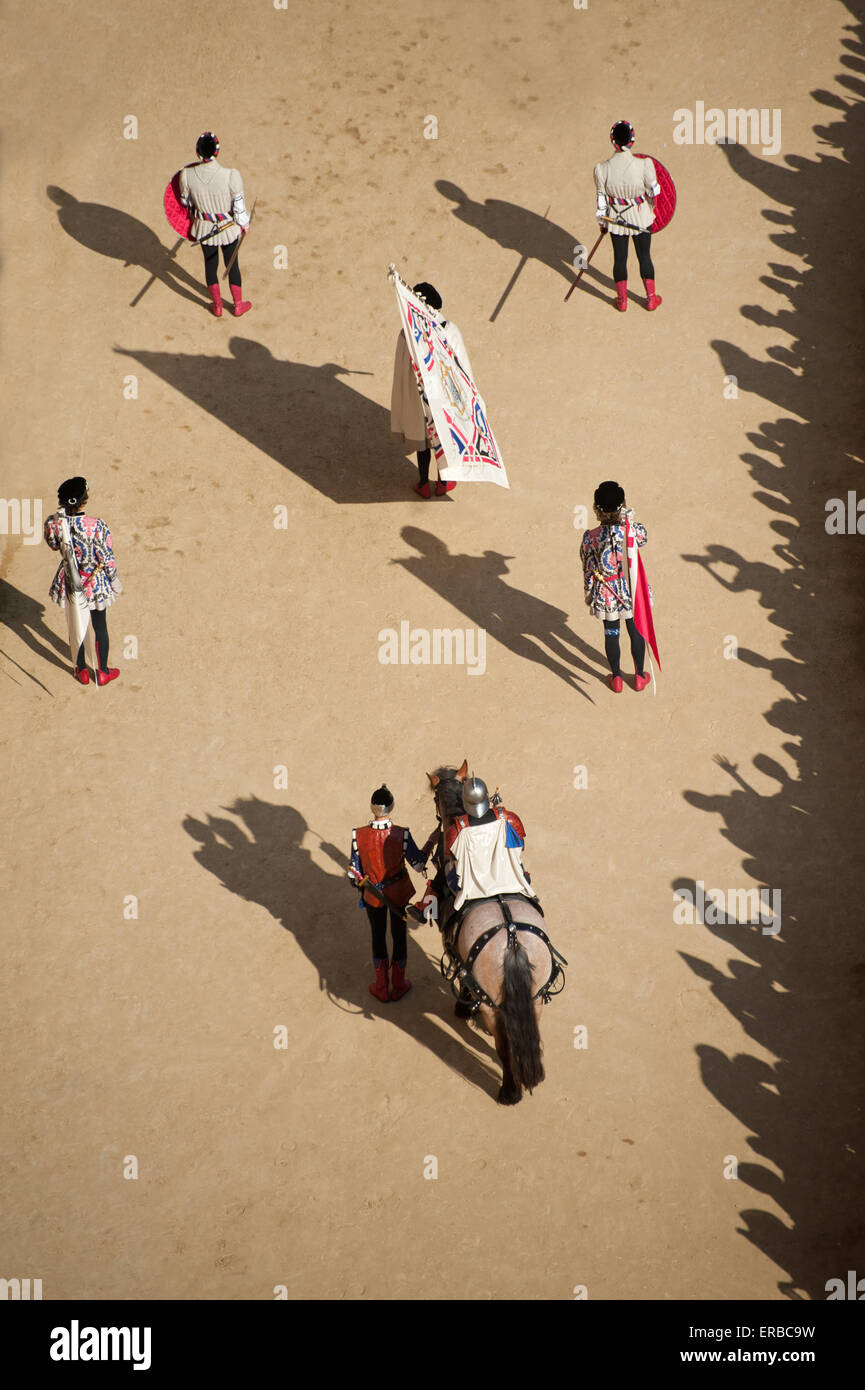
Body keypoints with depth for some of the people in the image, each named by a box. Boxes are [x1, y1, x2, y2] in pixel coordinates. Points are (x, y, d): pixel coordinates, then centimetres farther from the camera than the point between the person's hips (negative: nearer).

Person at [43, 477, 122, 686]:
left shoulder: (54, 524, -19)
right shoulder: (97, 525, -28)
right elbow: (106, 558, -17)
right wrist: (114, 580, 0)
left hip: (70, 582, 2)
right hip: (95, 582, -2)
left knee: (76, 627, 23)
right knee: (100, 627, 19)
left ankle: (81, 670, 38)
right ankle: (103, 672, 35)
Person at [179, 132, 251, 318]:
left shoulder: (187, 174, -22)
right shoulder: (231, 176, -30)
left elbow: (186, 200, -2)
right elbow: (239, 206, -18)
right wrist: (245, 224, 3)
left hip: (204, 228, 2)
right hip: (228, 227, -2)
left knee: (210, 264, 22)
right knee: (232, 264, 20)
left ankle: (217, 305, 38)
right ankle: (238, 305, 37)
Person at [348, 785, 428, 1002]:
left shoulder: (358, 835, -22)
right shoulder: (402, 835, -26)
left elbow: (355, 870, -8)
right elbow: (419, 865, -16)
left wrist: (359, 883, 13)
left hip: (372, 895, 1)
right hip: (399, 893, -1)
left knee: (378, 936, 20)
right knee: (399, 935, 19)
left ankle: (381, 987, 32)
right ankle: (398, 985, 34)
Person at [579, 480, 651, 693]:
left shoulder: (591, 538, -21)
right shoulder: (631, 530, -22)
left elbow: (589, 570, -8)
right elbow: (644, 537, 4)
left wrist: (588, 593, 6)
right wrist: (630, 520, 10)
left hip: (606, 594, 0)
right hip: (631, 591, 0)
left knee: (611, 633, 19)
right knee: (636, 632, 20)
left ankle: (616, 678, 35)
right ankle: (639, 677, 35)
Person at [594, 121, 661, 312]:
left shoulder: (602, 169, -20)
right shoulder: (643, 166, -24)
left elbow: (601, 197, -6)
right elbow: (653, 191, -10)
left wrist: (601, 220, 9)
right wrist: (652, 210, 13)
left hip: (616, 219, 1)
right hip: (641, 218, -1)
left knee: (620, 258, 18)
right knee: (644, 256, 17)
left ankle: (622, 300, 31)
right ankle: (651, 298, 31)